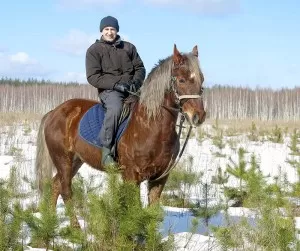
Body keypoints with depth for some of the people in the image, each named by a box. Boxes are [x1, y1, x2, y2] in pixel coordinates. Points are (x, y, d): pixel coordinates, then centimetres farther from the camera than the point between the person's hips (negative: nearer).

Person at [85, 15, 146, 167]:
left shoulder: (128, 47, 19)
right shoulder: (94, 50, 6)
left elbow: (140, 68, 17)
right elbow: (93, 77, -4)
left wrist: (136, 82, -7)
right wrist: (115, 84, -16)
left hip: (131, 89, 5)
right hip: (109, 90, -5)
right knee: (115, 107, -38)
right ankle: (106, 149, -34)